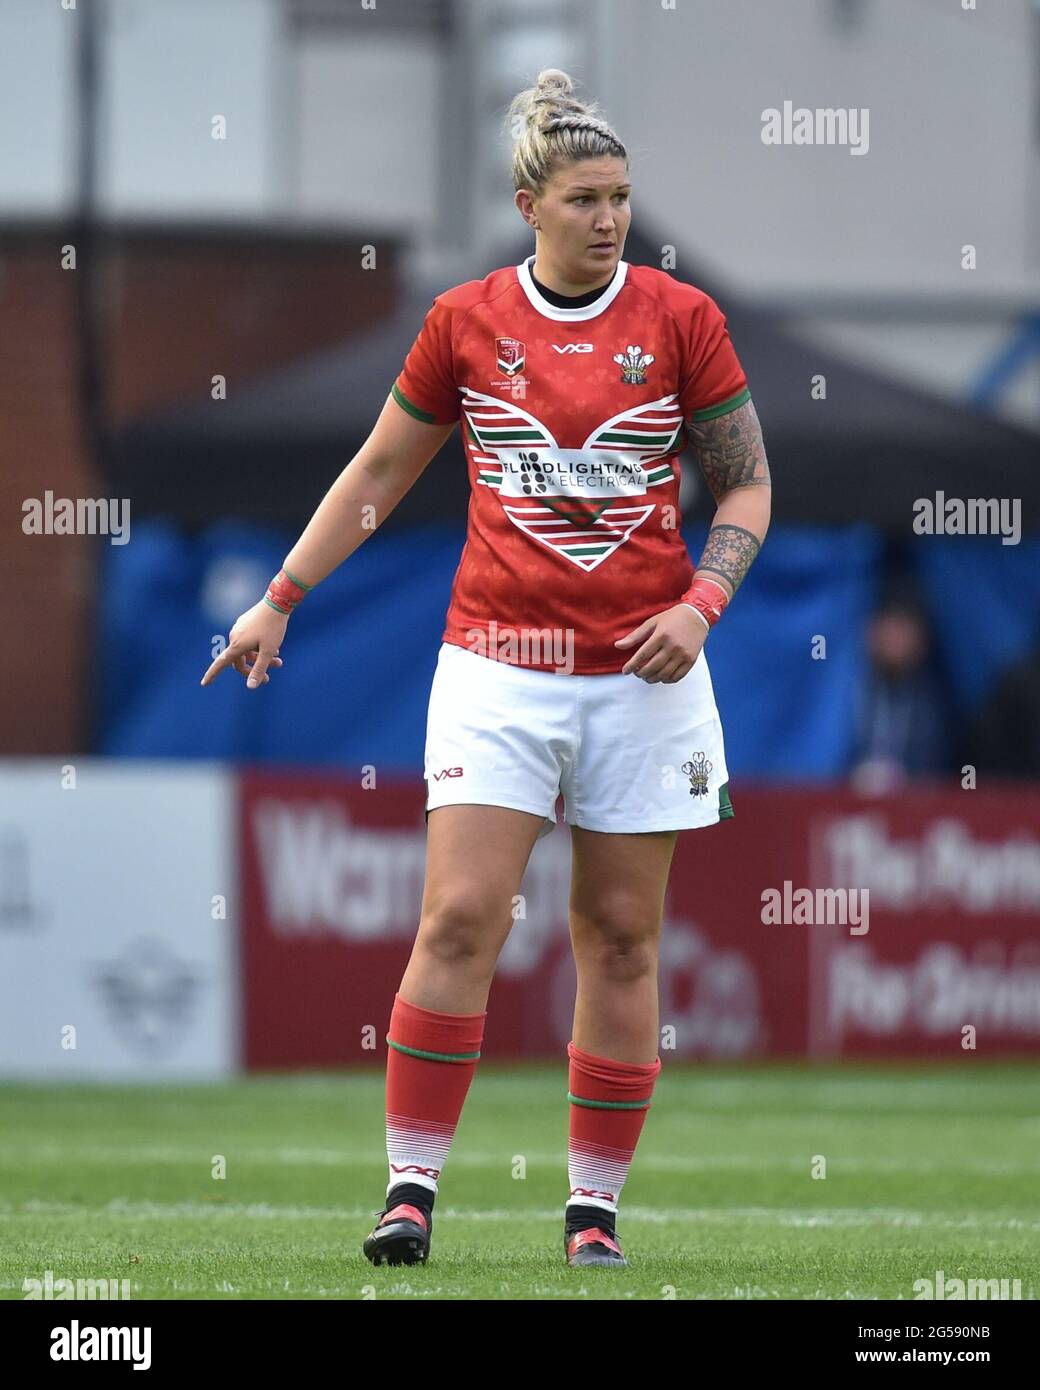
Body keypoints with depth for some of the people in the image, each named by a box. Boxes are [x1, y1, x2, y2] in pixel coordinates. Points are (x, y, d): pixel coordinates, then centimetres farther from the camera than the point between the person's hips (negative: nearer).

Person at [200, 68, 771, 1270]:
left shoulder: (681, 320, -1)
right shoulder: (466, 322, 2)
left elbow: (746, 487, 6)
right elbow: (378, 472, 14)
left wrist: (699, 604, -10)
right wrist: (278, 601, 12)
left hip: (640, 673, 0)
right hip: (497, 663, 0)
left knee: (620, 938, 3)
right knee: (460, 916, -11)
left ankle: (594, 1204, 10)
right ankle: (411, 1185, -6)